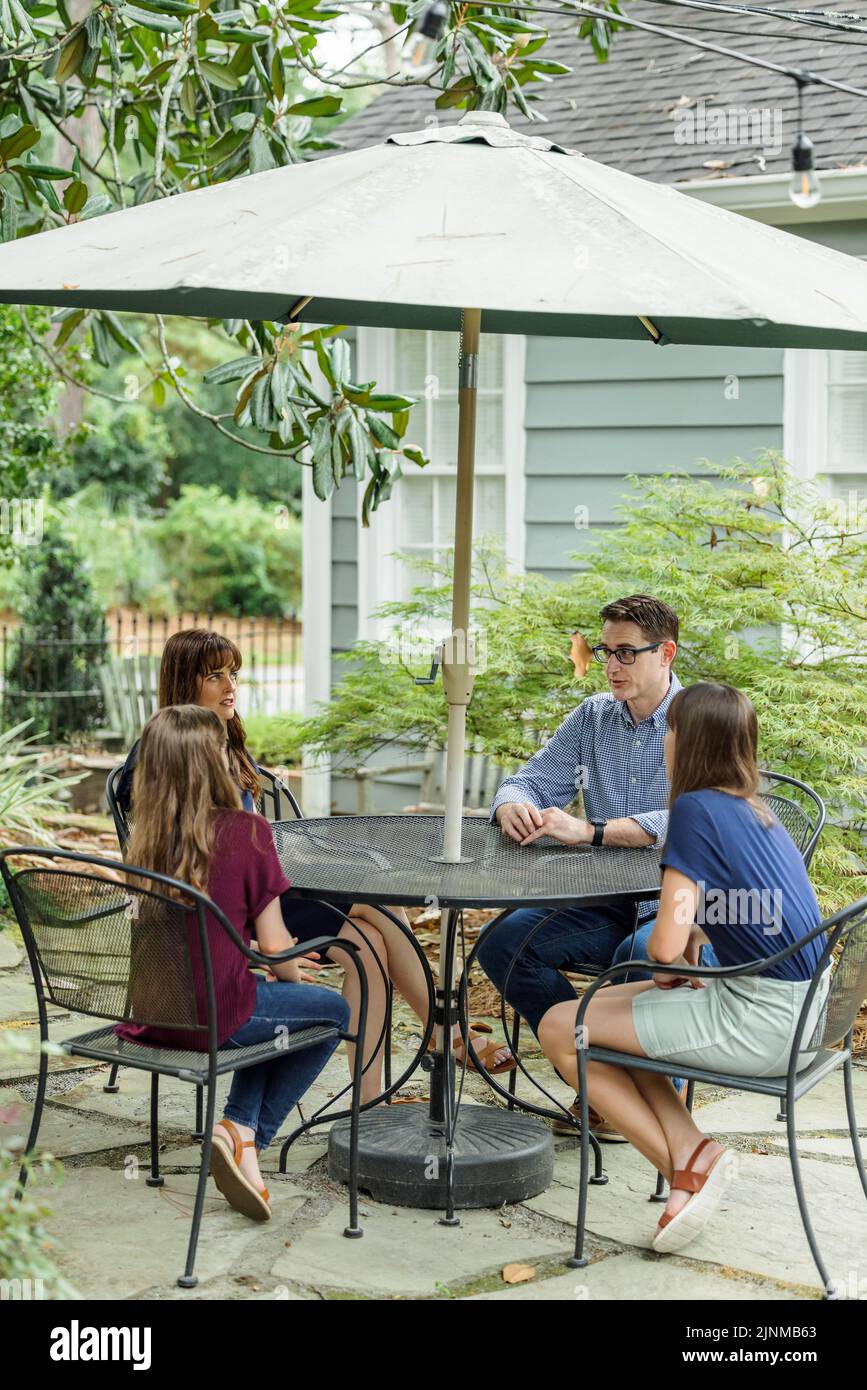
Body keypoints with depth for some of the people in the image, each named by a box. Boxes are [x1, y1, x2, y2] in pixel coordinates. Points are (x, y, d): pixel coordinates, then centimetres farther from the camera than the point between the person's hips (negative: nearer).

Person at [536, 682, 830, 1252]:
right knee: (602, 1004, 20)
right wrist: (689, 951, 10)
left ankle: (684, 1164, 1)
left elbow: (666, 945, -19)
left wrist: (675, 960, 2)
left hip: (760, 1024, -9)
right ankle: (691, 1149, 5)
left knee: (560, 1028, 0)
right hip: (799, 1011, 9)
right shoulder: (757, 810, 11)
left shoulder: (696, 809, -14)